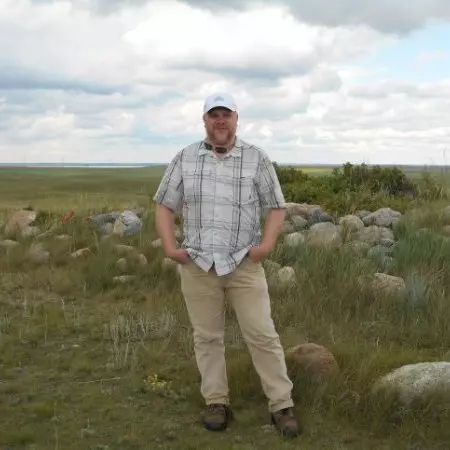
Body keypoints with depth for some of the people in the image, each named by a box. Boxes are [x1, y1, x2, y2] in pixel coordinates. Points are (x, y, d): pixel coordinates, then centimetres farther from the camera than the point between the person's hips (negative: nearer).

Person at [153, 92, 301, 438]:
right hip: (197, 264, 2)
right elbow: (165, 206, 8)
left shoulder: (257, 158, -1)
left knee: (262, 335, -1)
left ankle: (282, 405, 8)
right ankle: (216, 403, 20)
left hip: (244, 264, -2)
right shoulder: (184, 159, 4)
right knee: (207, 337, 9)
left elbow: (276, 207, 2)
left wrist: (267, 243, -12)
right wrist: (169, 246, -4)